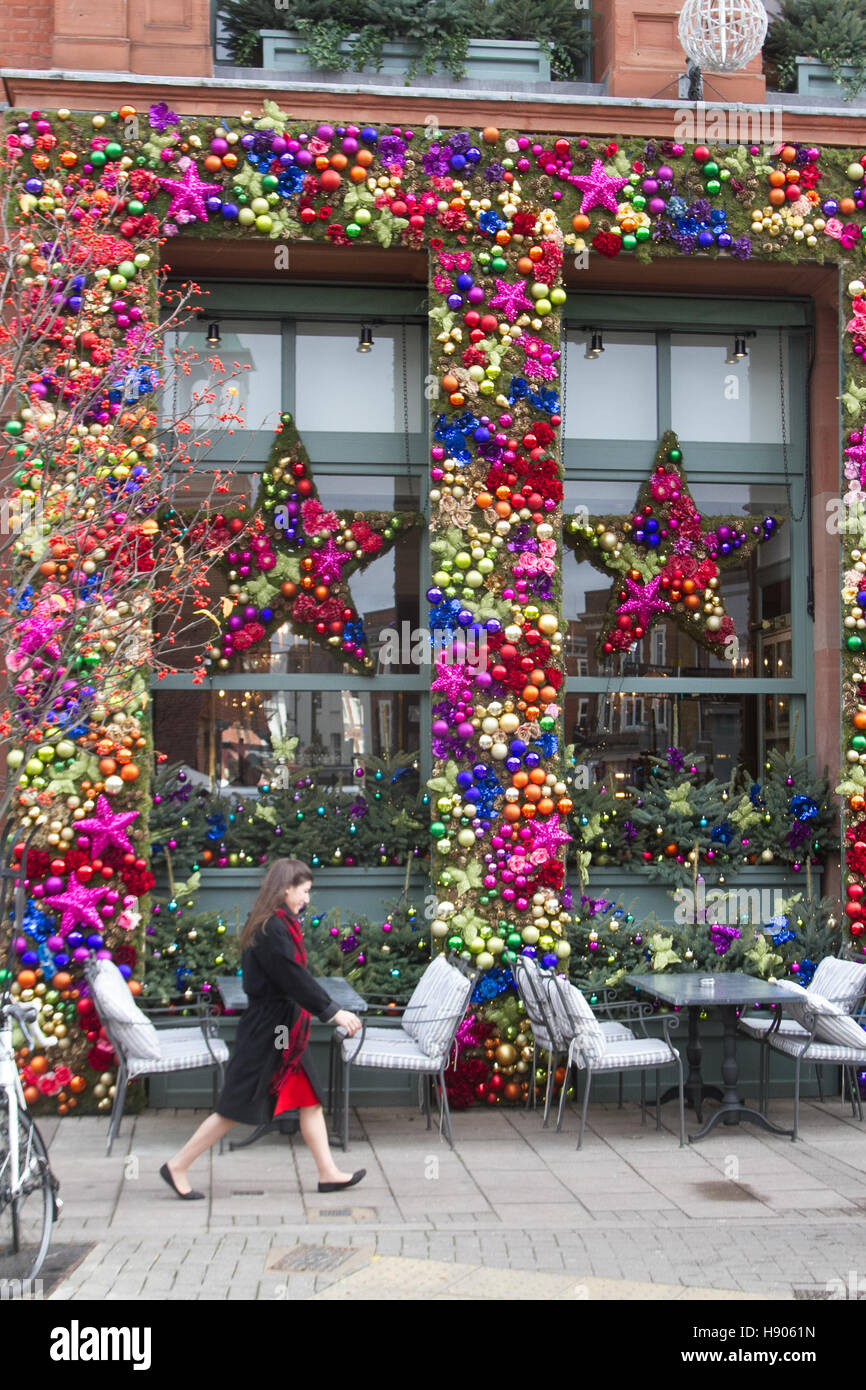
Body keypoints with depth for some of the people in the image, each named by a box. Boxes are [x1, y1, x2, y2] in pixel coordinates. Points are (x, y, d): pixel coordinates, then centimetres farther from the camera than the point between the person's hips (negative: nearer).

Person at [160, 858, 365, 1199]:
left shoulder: (277, 925, 10)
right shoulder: (271, 929, -21)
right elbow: (295, 979, -22)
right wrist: (332, 1011, -18)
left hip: (283, 1030, 10)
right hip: (266, 1032, -10)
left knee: (310, 1100, 11)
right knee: (236, 1108, -1)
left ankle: (328, 1174, 18)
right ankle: (177, 1167, 10)